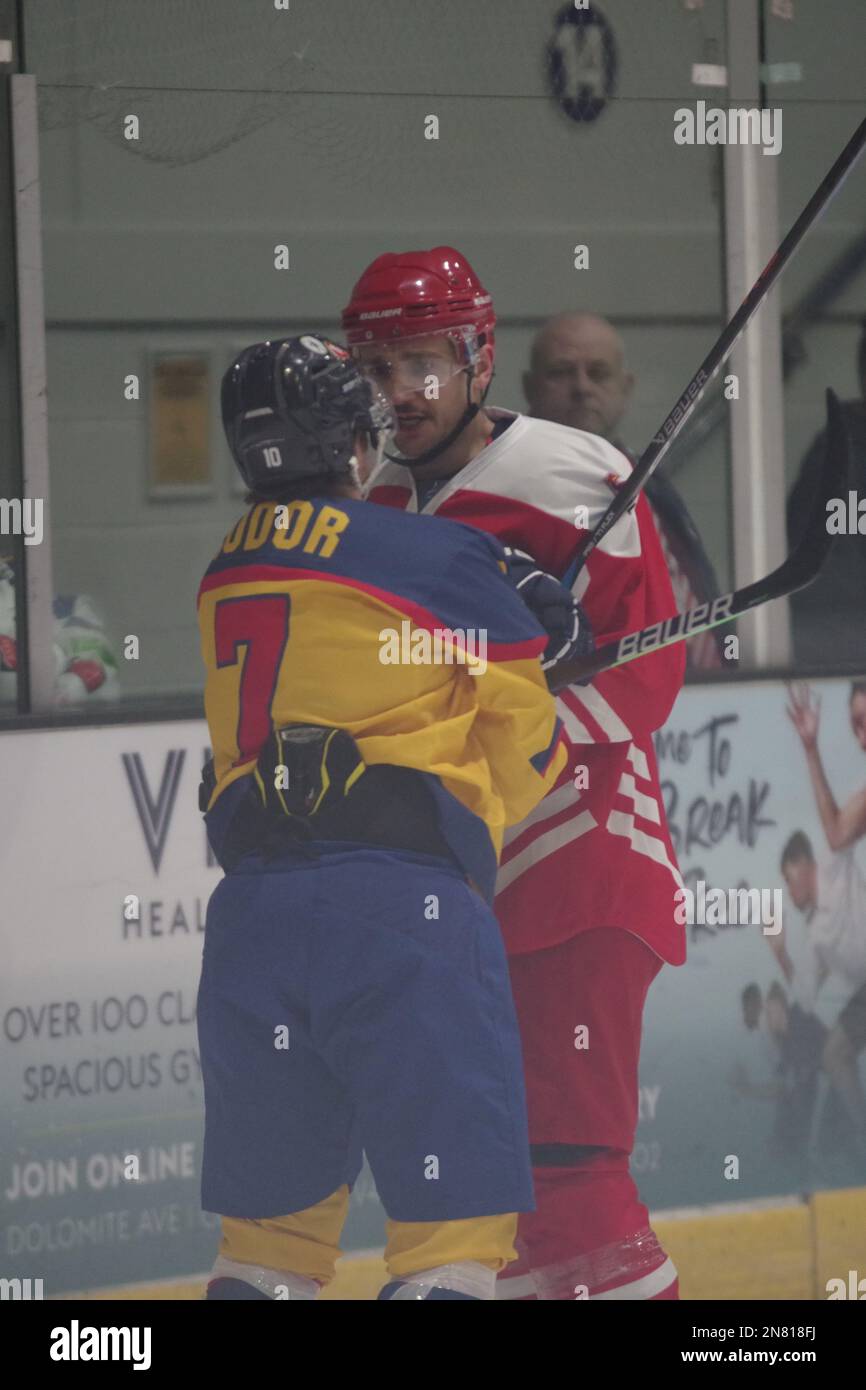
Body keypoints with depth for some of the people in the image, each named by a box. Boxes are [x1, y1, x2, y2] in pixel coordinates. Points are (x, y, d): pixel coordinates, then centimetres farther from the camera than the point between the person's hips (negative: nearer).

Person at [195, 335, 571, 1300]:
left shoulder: (223, 577, 17)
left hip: (251, 911, 6)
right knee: (453, 1222, -6)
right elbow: (525, 749, 5)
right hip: (401, 898, -6)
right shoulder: (442, 559, -1)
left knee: (270, 1224, 14)